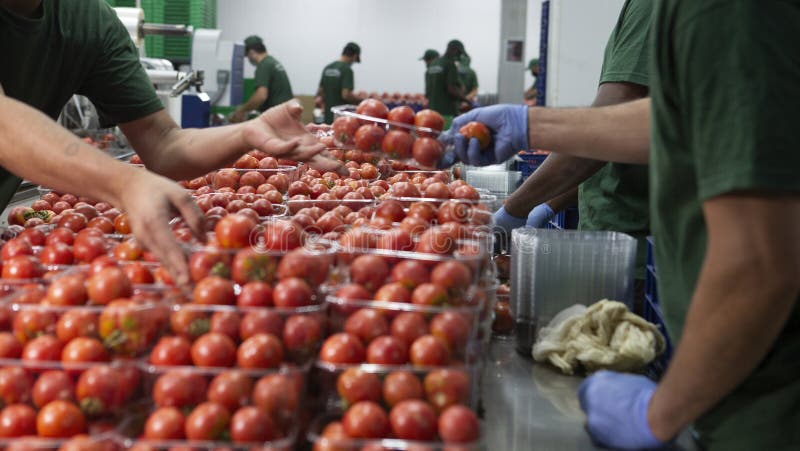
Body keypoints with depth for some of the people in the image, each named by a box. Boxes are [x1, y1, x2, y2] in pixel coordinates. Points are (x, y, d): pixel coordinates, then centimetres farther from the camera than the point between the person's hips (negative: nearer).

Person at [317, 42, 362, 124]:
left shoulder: (327, 68, 10)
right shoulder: (347, 69, -13)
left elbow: (319, 92, 13)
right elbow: (346, 95, -20)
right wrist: (360, 101, -4)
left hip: (328, 118, 7)